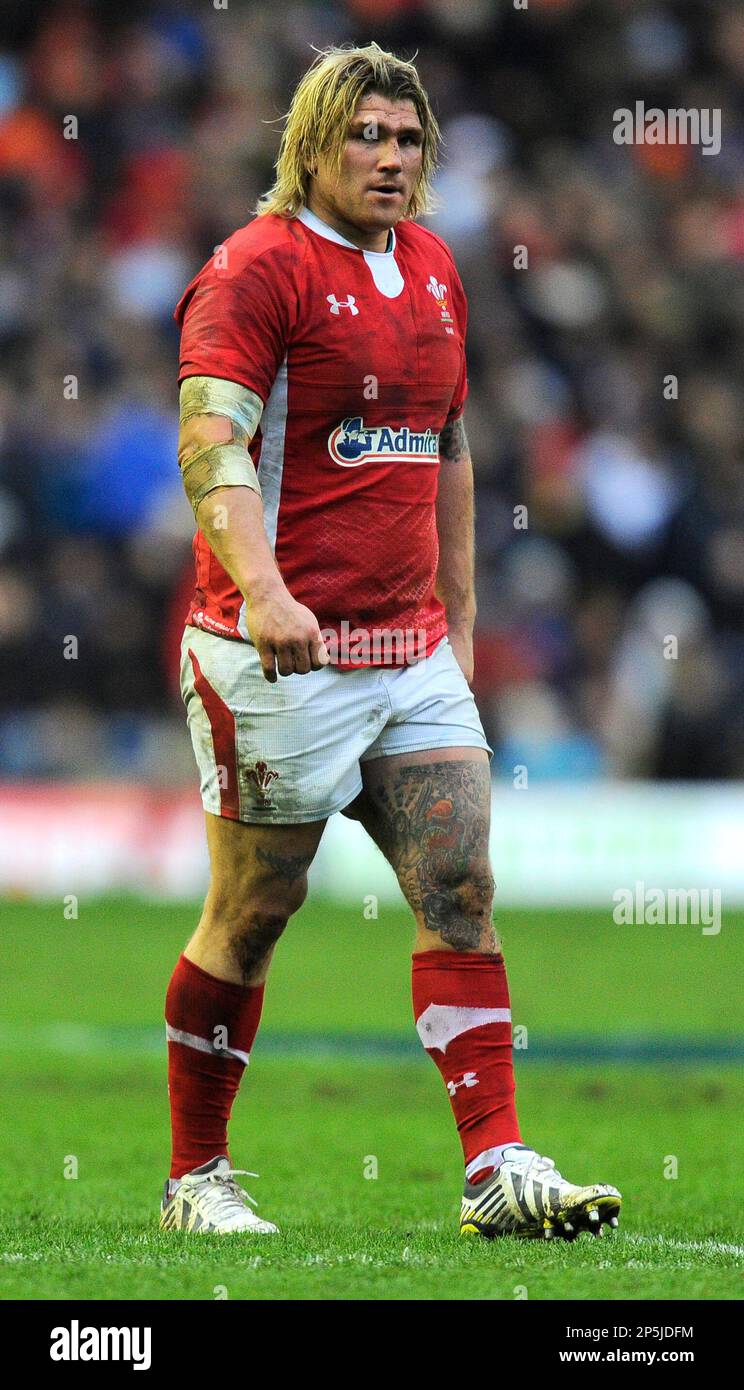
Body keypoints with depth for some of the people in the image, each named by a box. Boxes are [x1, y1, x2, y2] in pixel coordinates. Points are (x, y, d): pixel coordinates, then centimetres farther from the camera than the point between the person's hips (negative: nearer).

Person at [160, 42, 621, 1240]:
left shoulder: (431, 266, 14)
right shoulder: (258, 268, -9)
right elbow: (209, 443, -21)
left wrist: (459, 620, 21)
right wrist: (262, 591, -36)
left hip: (411, 650, 7)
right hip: (283, 650, -6)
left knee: (462, 889, -4)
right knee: (253, 915, 1)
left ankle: (497, 1167, -7)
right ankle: (196, 1178, 14)